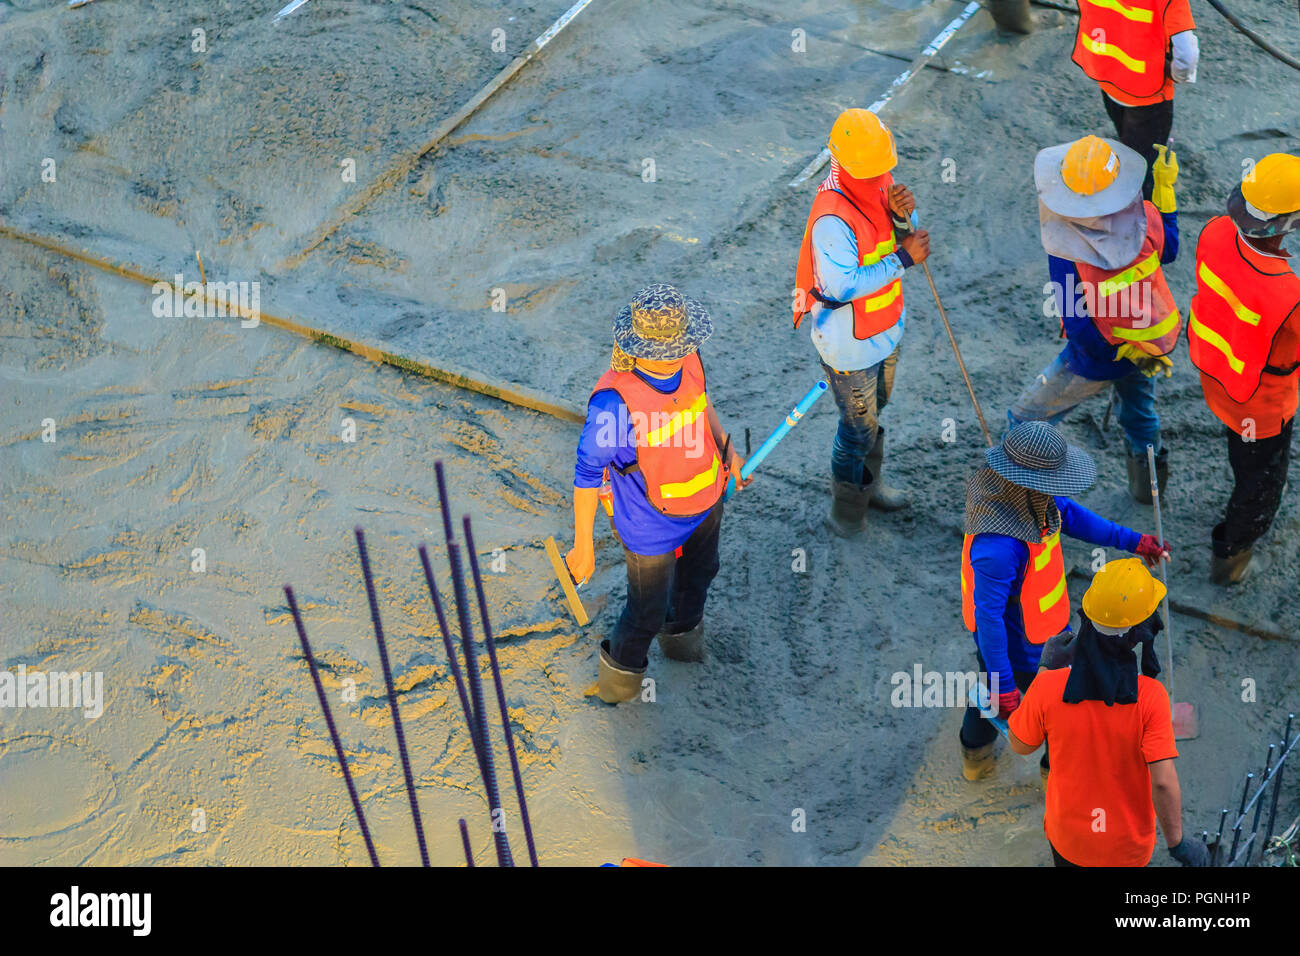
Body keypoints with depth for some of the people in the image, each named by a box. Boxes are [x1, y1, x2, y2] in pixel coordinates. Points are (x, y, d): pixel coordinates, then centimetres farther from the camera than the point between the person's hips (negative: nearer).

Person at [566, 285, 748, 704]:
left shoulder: (686, 358, -19)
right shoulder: (615, 399, -38)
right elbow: (587, 472, -26)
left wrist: (727, 449, 9)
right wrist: (582, 547, -18)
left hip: (704, 500, 7)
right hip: (652, 525, -6)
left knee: (698, 572, 32)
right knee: (647, 610, 16)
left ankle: (681, 633, 64)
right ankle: (621, 665, 49)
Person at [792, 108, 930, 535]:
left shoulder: (882, 182, -8)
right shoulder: (832, 218, -33)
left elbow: (908, 241, -1)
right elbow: (845, 286, -31)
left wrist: (903, 216, -23)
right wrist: (902, 259, -30)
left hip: (886, 325, 8)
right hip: (850, 342, -8)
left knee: (875, 408, 27)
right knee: (860, 428, 8)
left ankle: (869, 484, 49)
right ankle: (847, 509, 31)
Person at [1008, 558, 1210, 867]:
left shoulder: (1048, 688, -26)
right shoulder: (1150, 697, -29)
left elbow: (1021, 745, -7)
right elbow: (1163, 782, -29)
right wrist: (1178, 843, -12)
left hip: (1069, 833, 0)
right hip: (1130, 842, 0)